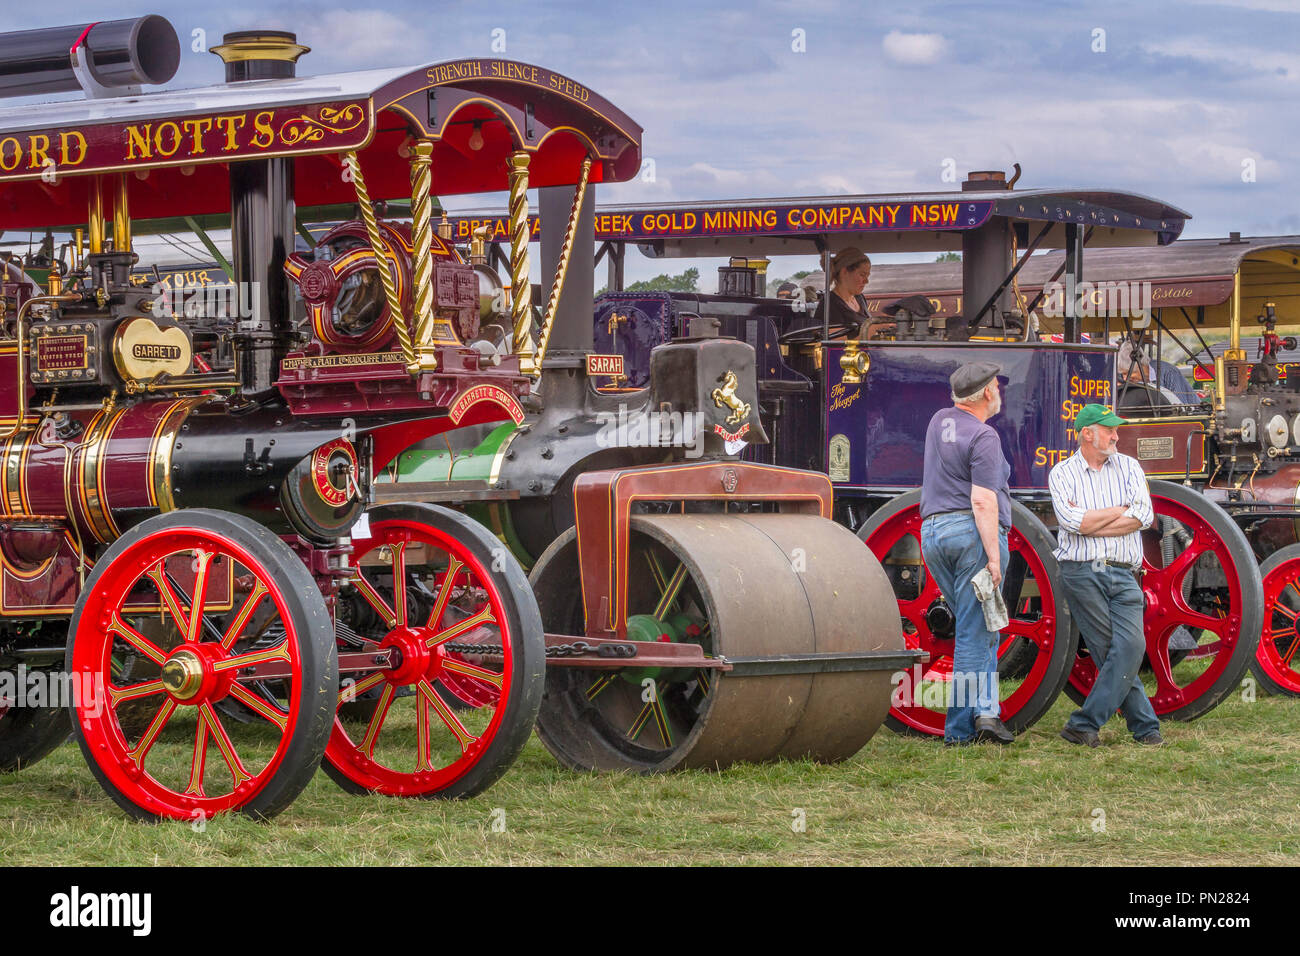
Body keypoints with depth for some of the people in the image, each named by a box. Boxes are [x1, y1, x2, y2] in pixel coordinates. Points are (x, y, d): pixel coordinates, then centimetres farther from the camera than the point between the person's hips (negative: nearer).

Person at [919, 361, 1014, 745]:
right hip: (972, 531, -7)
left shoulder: (939, 421, 14)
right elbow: (983, 501, -18)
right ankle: (960, 727, -10)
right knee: (976, 634, -6)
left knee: (976, 630, 12)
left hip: (932, 532, 7)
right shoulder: (983, 436, -9)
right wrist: (994, 556, -19)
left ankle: (983, 710, -1)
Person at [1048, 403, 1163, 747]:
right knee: (1110, 651, -6)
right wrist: (1122, 509, -3)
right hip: (1081, 574, -2)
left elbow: (1144, 517, -2)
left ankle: (1084, 725, -12)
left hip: (1123, 575, 2)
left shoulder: (1128, 467, 13)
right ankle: (1144, 726, -1)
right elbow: (1072, 521, -12)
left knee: (1130, 647, -15)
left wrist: (1091, 523, -8)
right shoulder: (1062, 473, 5)